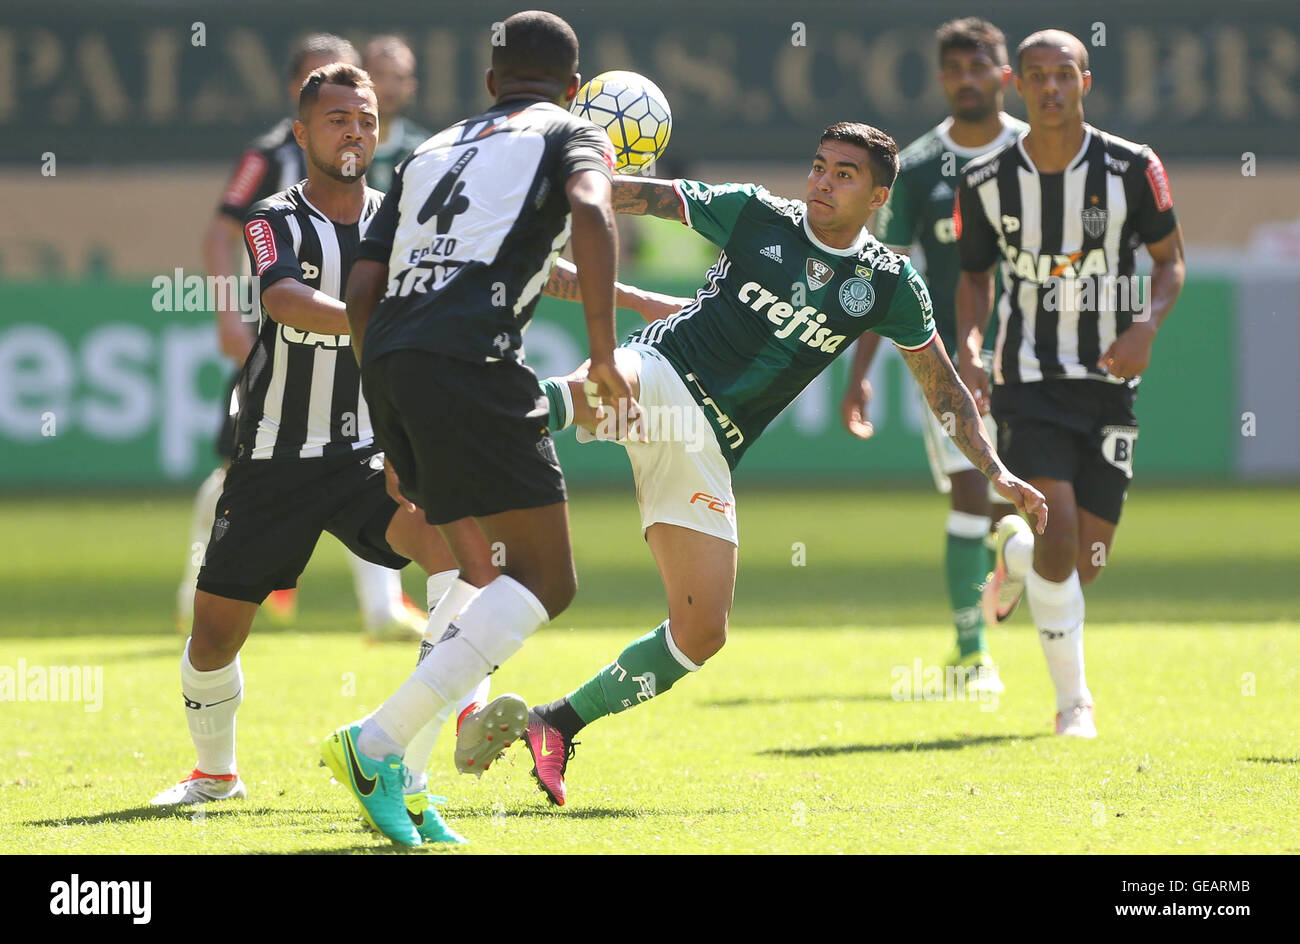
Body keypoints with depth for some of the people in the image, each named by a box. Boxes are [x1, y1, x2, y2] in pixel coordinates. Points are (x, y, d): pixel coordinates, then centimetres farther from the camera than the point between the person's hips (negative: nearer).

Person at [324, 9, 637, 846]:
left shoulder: (432, 152, 30)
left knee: (488, 577, 17)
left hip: (388, 361, 7)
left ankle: (401, 777, 4)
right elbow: (590, 212, -10)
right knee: (546, 582, -4)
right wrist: (603, 351, -9)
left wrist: (398, 432, 27)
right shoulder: (570, 135, 14)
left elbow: (362, 291, 22)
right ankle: (379, 745, -17)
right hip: (471, 358, -7)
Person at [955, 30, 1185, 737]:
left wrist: (1148, 325, -13)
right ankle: (1074, 702, -7)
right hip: (1028, 382, -1)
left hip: (1108, 383, 1)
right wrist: (968, 346, -6)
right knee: (1059, 528, -20)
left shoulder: (1132, 171, -6)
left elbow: (1170, 258, 6)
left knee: (1085, 562, 3)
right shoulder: (986, 183, -3)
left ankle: (1015, 559, 41)